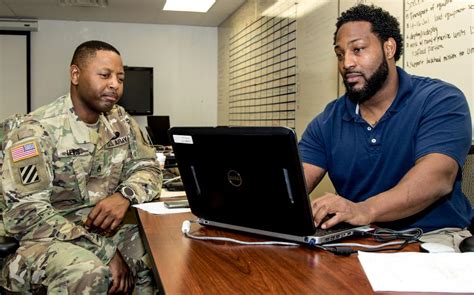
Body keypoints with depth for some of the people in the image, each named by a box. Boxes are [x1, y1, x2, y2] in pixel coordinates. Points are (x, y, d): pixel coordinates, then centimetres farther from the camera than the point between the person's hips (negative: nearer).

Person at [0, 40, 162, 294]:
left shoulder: (120, 120, 6)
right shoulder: (35, 130, -13)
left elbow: (148, 167, 8)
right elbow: (26, 213, -20)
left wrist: (125, 195, -17)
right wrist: (105, 251, -25)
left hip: (108, 228, 6)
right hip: (51, 238, -6)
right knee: (87, 273, -37)